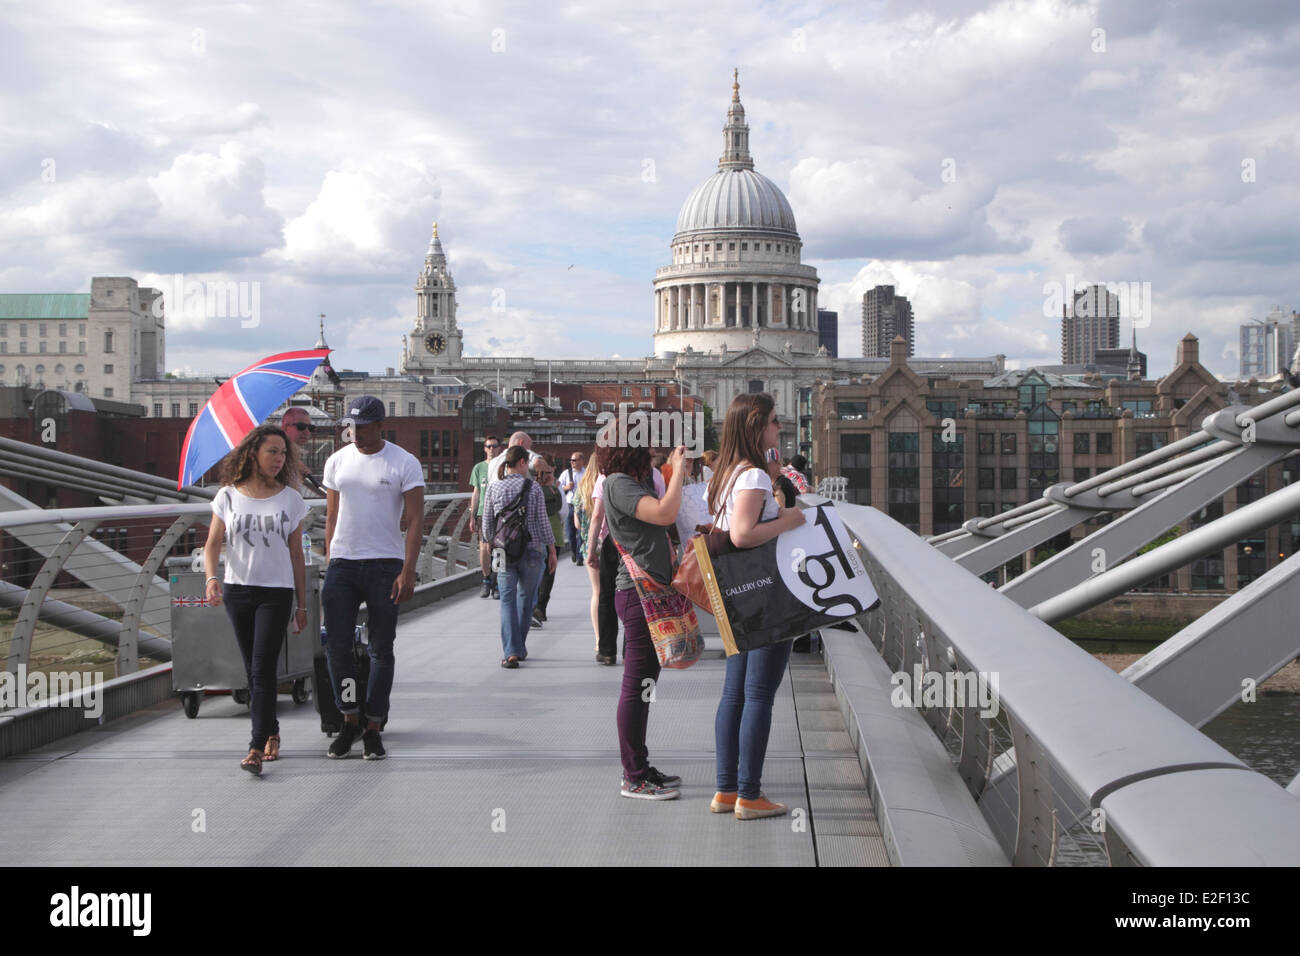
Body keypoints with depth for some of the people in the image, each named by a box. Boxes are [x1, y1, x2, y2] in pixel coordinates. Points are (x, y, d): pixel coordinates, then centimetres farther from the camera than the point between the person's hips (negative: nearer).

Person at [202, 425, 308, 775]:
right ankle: (271, 733, 26)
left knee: (263, 669, -12)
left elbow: (296, 555, 7)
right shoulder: (228, 496, 4)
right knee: (253, 669, 10)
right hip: (237, 590, 2)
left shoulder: (290, 499, 3)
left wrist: (302, 605, 7)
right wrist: (211, 578, -17)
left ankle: (257, 747, -16)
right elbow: (212, 544, 3)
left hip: (276, 592, -2)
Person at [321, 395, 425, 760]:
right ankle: (349, 720, 15)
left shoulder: (405, 463, -3)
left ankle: (373, 729, 11)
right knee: (337, 646, -1)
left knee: (381, 649, 3)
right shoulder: (337, 461, 9)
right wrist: (330, 565, 10)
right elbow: (332, 518, 15)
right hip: (342, 564, 3)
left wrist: (408, 571, -15)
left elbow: (414, 520, -6)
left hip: (385, 565, -3)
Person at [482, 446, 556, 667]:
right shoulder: (533, 487, -5)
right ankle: (520, 648, 23)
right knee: (526, 598, 15)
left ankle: (510, 652, -12)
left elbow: (487, 523, 5)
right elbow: (543, 522, -3)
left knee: (508, 601, 1)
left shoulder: (494, 487, 0)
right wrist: (552, 550, 6)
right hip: (532, 549, -1)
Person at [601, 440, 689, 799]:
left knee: (644, 682, 15)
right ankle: (634, 779, 0)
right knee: (637, 683, -6)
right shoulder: (618, 483, -14)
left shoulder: (637, 481, 17)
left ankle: (639, 768, 24)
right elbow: (665, 513, -26)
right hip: (638, 591, -11)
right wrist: (679, 467, -16)